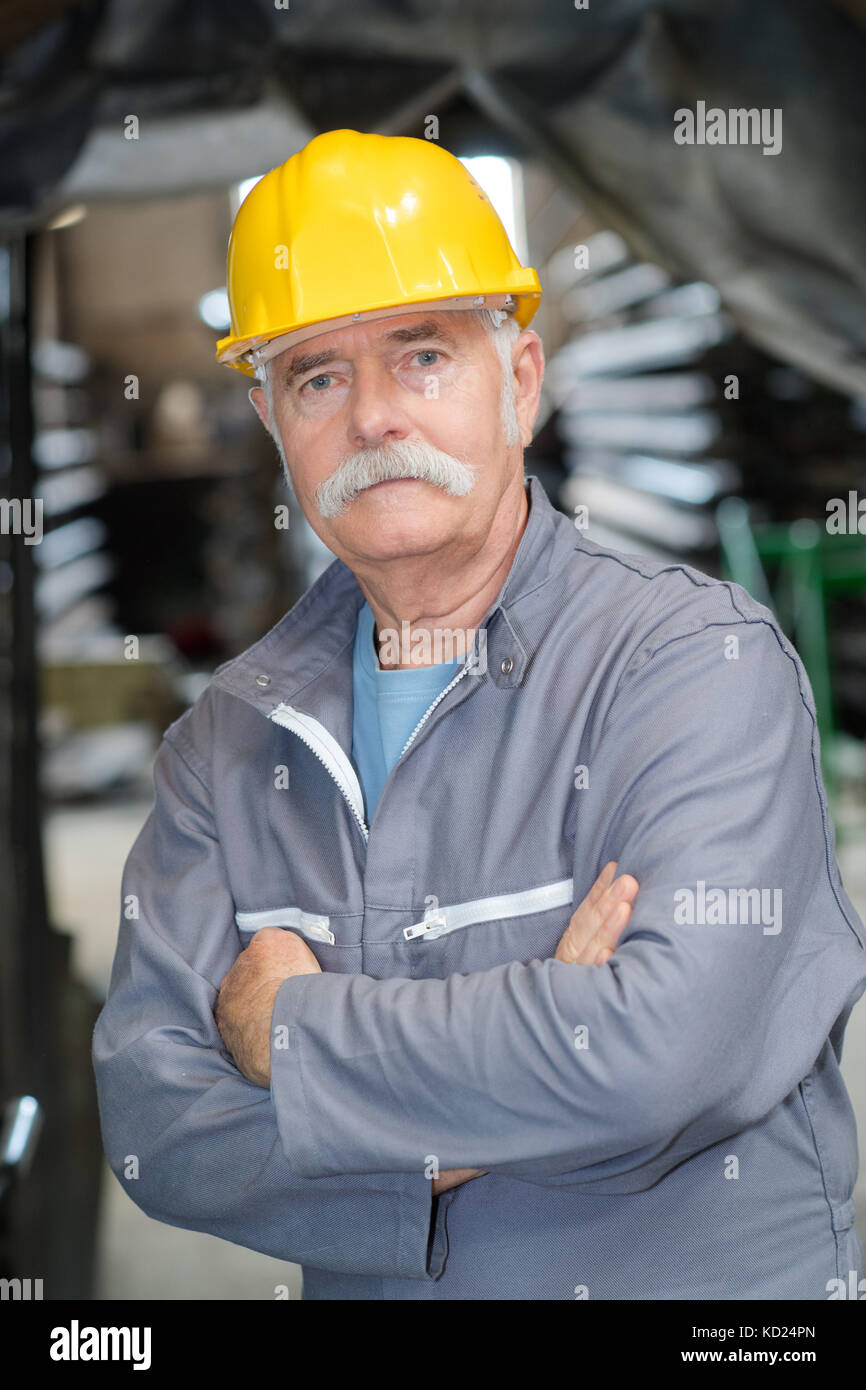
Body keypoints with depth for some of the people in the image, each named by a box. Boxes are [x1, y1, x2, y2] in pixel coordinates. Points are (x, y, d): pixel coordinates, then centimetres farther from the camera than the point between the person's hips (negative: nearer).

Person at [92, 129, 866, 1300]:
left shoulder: (702, 659, -8)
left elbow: (673, 1049, -21)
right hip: (358, 1283, 3)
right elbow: (150, 1123, 0)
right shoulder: (232, 736, 5)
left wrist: (293, 1028, -10)